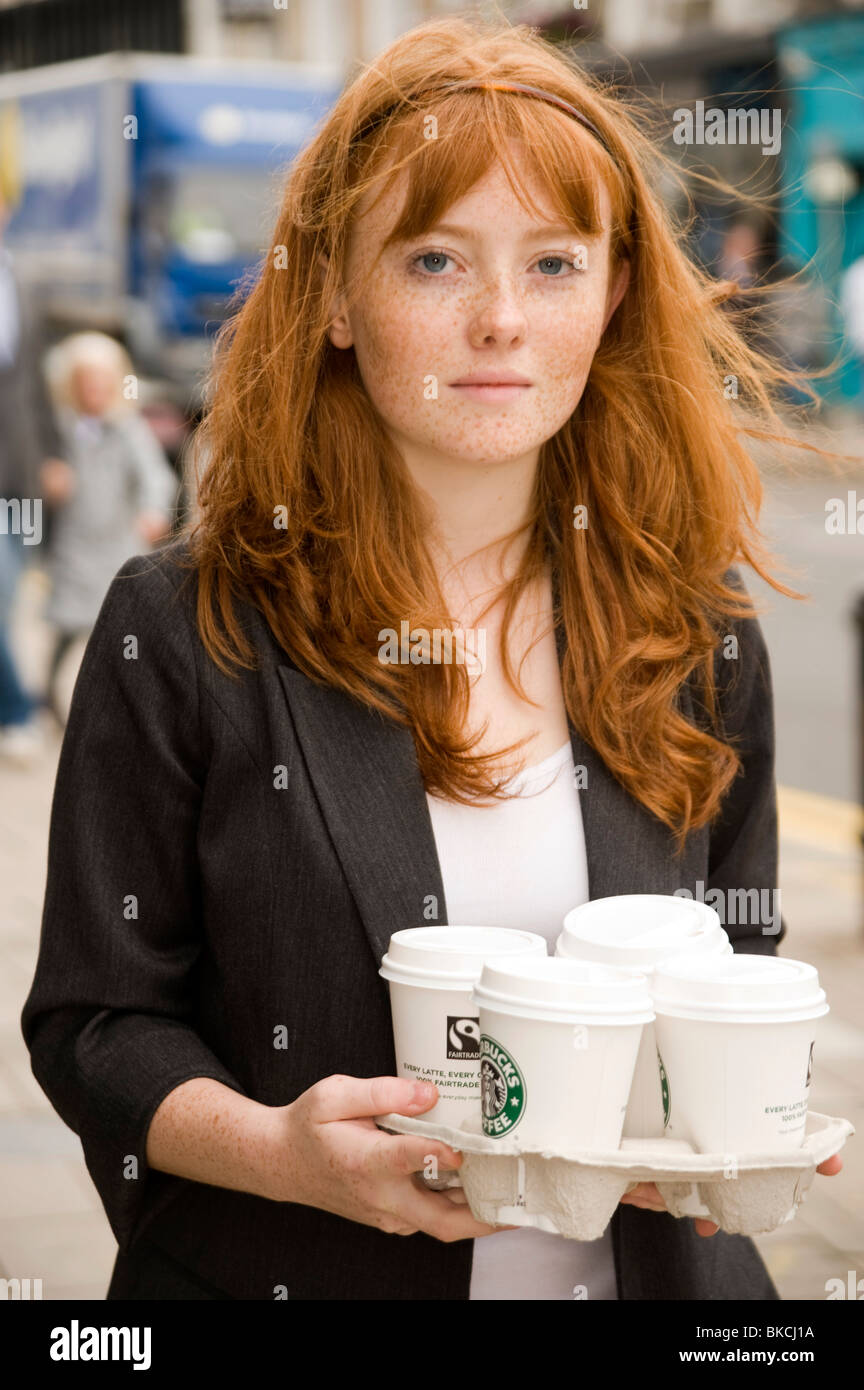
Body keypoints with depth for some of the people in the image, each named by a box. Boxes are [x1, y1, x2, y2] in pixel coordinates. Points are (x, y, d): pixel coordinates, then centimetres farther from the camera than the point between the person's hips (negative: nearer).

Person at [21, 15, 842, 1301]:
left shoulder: (700, 639, -3)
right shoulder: (185, 631, -12)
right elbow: (98, 1016, -8)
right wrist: (271, 1147, -25)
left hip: (647, 1267, 3)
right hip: (277, 1271, -2)